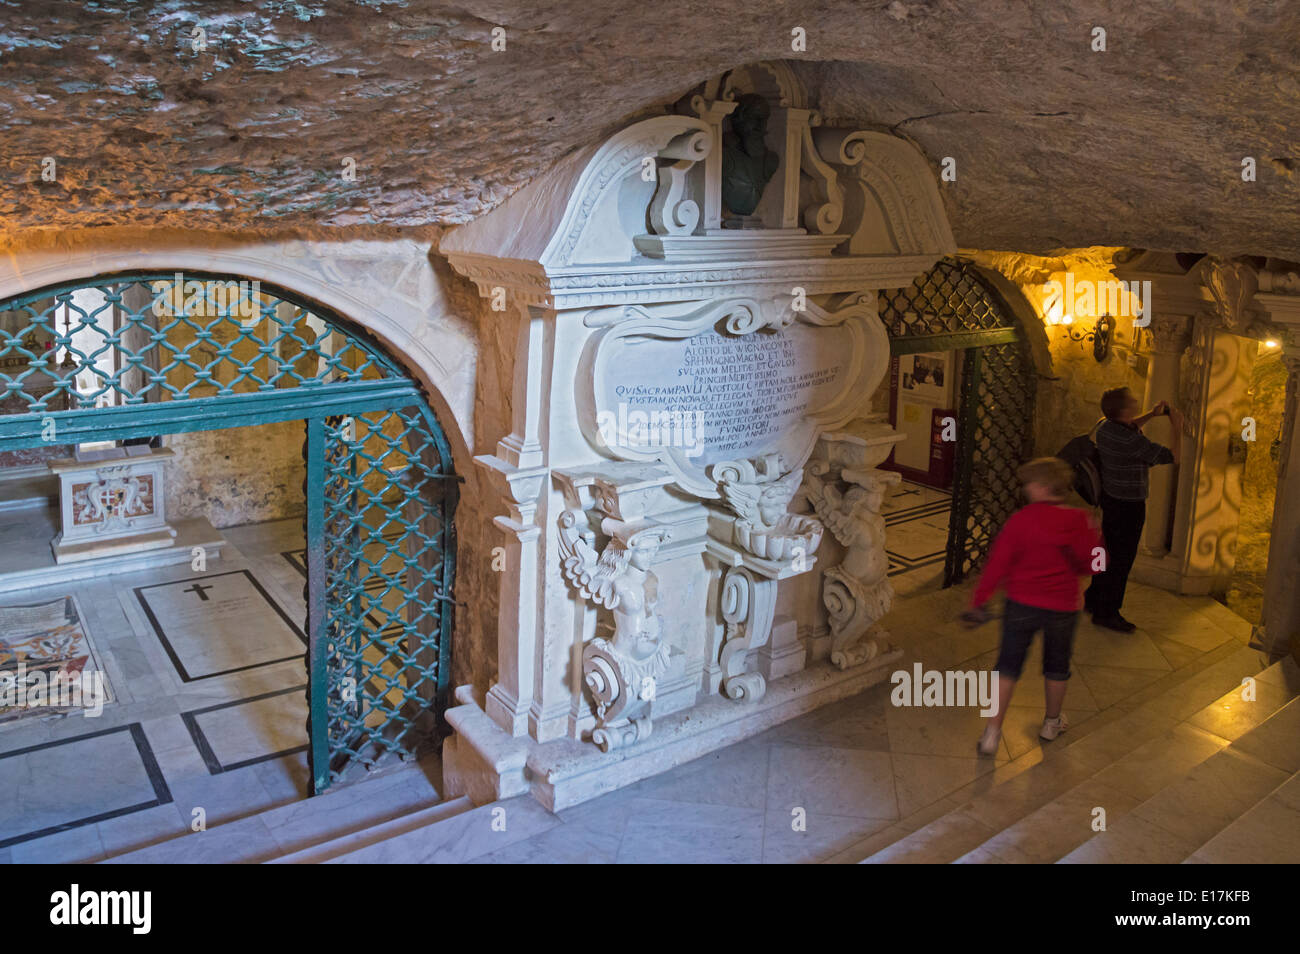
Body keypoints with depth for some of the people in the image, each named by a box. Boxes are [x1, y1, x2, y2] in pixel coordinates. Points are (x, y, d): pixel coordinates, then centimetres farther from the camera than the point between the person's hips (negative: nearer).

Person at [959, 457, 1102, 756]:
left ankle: (992, 732, 5)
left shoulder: (1021, 520, -14)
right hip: (1062, 608, 2)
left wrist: (978, 601, -5)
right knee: (1056, 666, 22)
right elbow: (1093, 564, 1)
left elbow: (998, 562, -11)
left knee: (1008, 666, 8)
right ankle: (1052, 722, 40)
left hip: (1023, 604, -1)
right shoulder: (1082, 522, -8)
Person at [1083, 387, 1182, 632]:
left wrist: (1152, 414, 11)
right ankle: (1107, 613, 12)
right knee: (1122, 559, 3)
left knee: (1111, 552, 21)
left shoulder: (1106, 427, -2)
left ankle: (1093, 599, 33)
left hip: (1110, 498, 9)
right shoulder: (1132, 442, -28)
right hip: (1128, 505, -9)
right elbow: (1172, 456, -19)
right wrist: (1177, 426, -7)